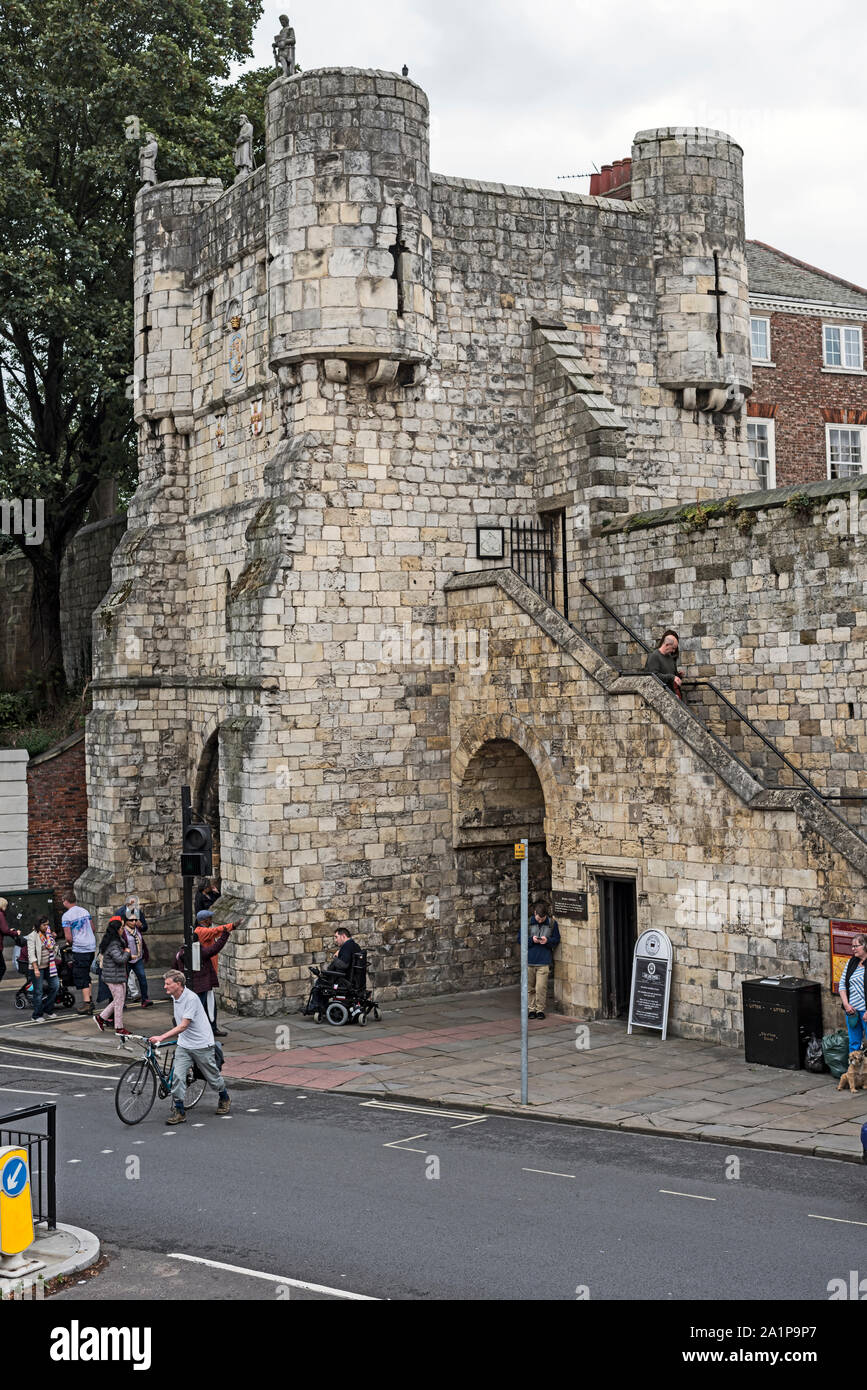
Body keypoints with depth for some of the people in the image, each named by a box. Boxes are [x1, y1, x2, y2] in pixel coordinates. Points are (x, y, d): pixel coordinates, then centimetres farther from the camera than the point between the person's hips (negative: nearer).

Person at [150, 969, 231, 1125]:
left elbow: (183, 1026, -29)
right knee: (178, 1076, -10)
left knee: (212, 1077, 10)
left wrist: (162, 1037, -35)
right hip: (184, 1044, 6)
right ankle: (179, 1111, -4)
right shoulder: (174, 997, 2)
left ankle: (224, 1098, 38)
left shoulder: (191, 998, -25)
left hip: (202, 1044, -6)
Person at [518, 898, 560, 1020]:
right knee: (530, 987, 8)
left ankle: (540, 1009, 6)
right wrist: (531, 940, -13)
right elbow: (520, 938, 4)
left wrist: (548, 941, -13)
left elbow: (557, 940, 7)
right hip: (529, 960, 1)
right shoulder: (528, 922, -1)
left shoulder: (552, 923, 0)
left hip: (544, 961, -1)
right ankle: (531, 1009, 18)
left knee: (541, 987, -6)